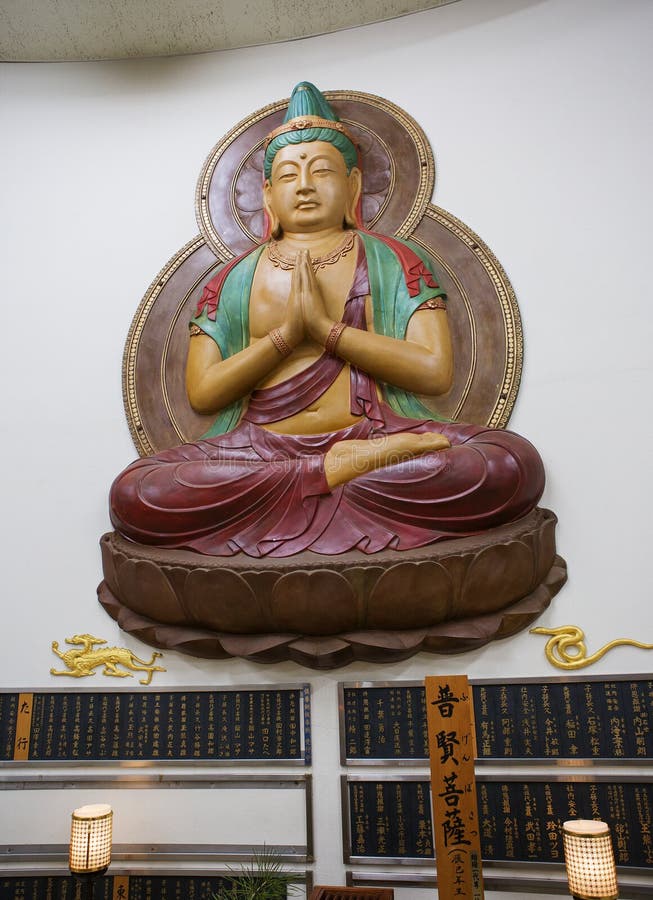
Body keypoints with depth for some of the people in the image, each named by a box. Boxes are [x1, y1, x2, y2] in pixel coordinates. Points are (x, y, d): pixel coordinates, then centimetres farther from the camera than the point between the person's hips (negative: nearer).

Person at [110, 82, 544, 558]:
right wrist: (289, 333, -6)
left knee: (515, 466, -26)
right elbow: (201, 393, 5)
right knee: (133, 495, -25)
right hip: (258, 450, 2)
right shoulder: (231, 281, 17)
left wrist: (325, 328, -6)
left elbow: (435, 372, -1)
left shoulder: (396, 261, 14)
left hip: (375, 437, -1)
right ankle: (338, 470, -19)